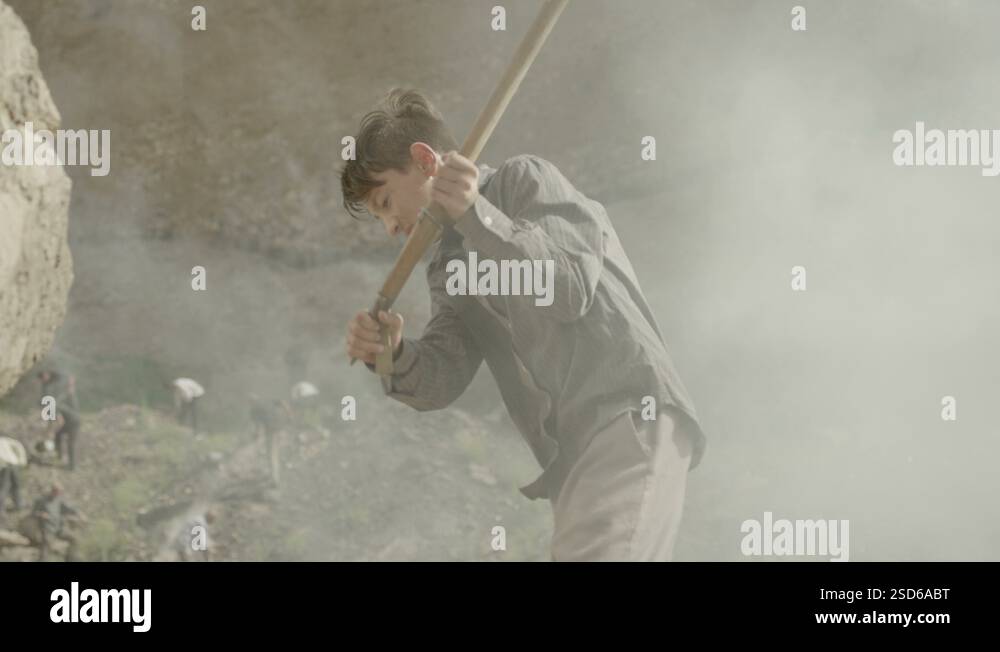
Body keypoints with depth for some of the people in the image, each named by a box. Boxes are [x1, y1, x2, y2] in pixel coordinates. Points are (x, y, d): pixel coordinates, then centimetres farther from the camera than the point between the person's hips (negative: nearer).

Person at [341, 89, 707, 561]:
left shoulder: (525, 180, 4)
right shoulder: (448, 263, 23)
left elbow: (570, 290, -12)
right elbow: (441, 379, 9)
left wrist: (475, 214, -20)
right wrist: (394, 356, -13)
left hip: (629, 412, -9)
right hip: (570, 451, 9)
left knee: (592, 552, -29)